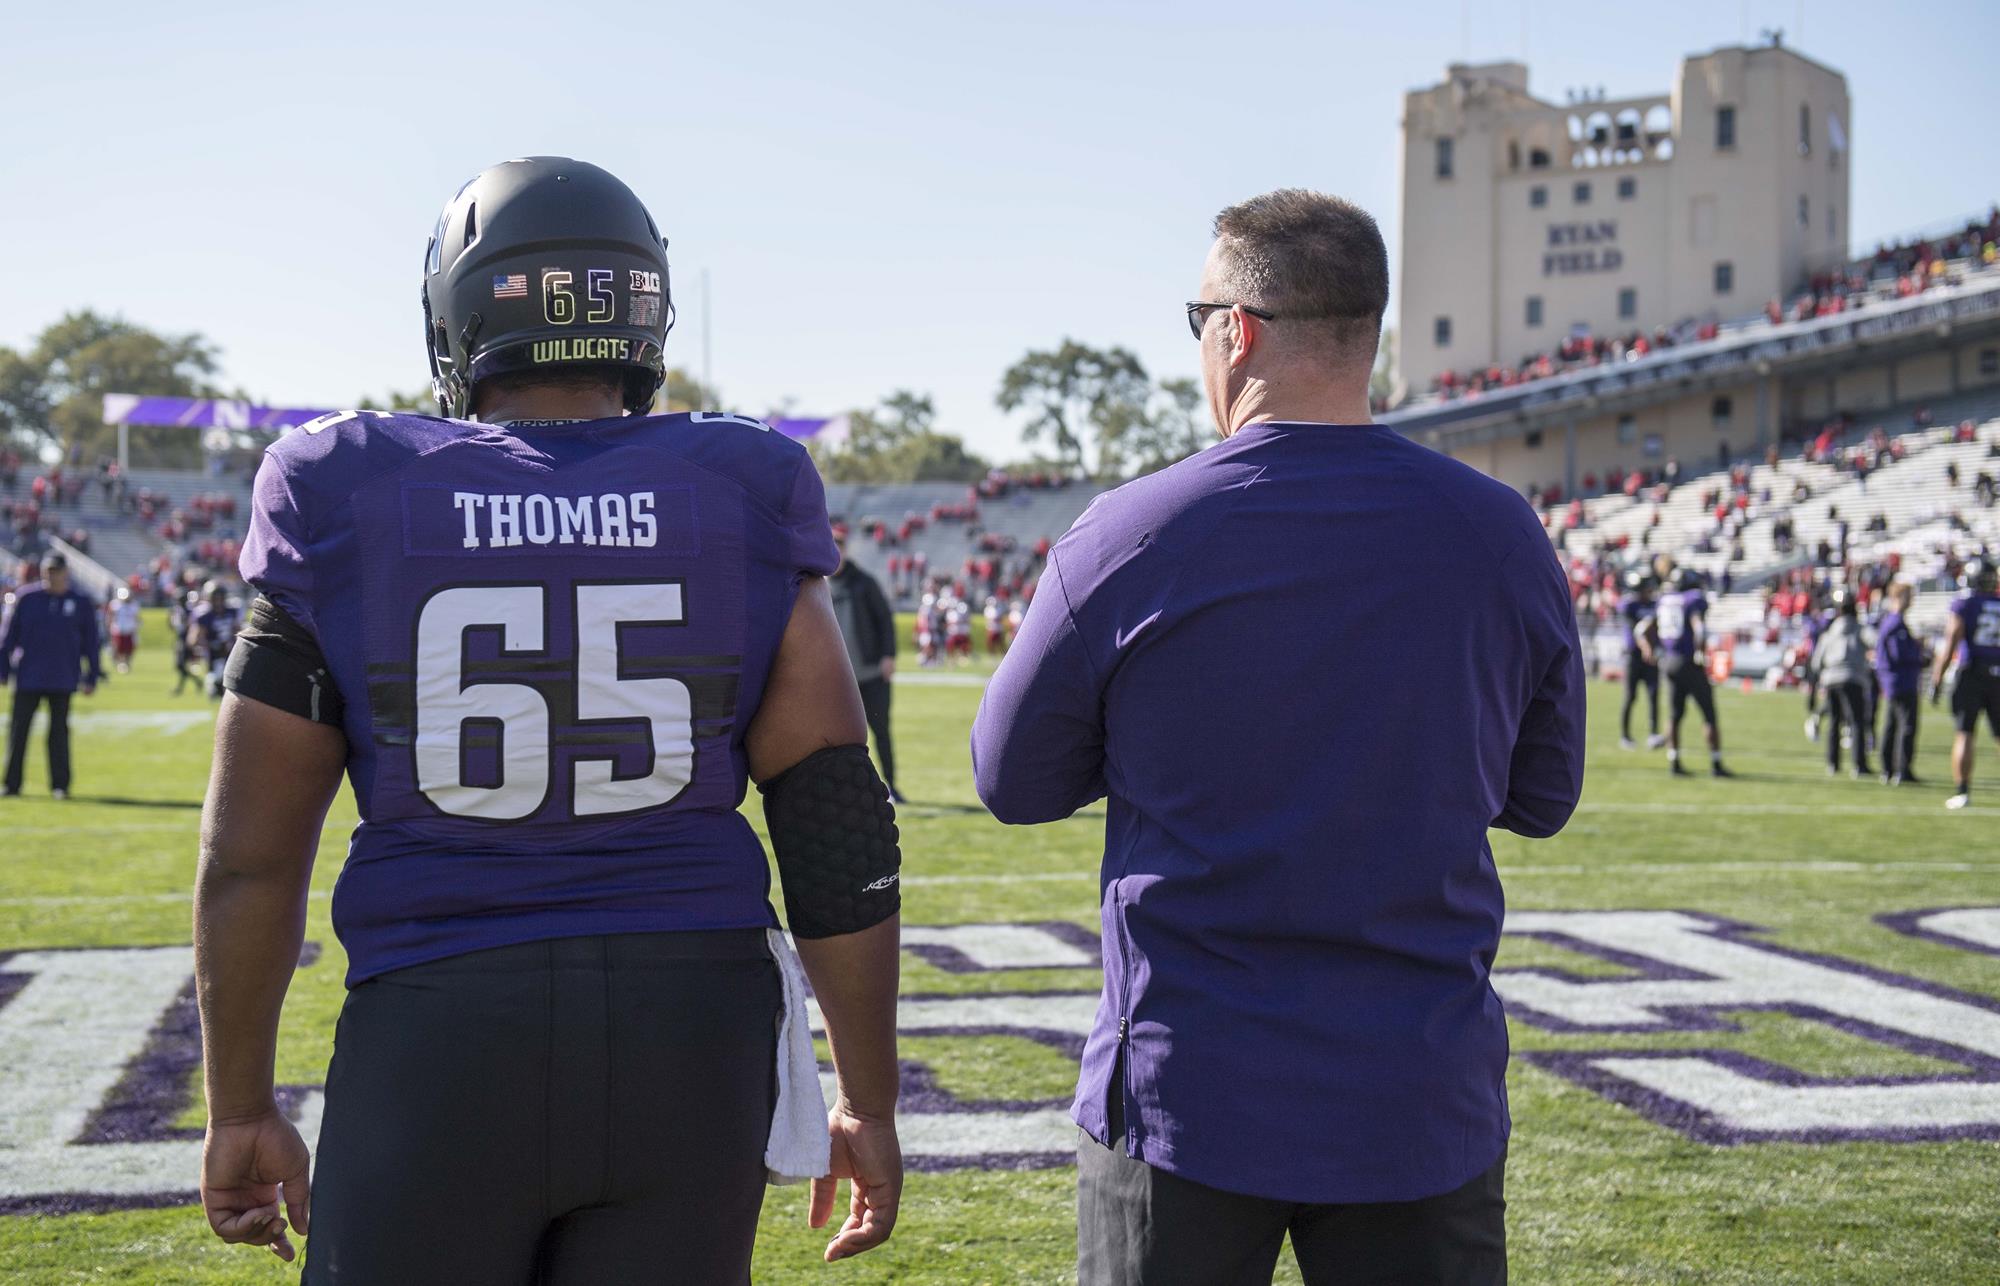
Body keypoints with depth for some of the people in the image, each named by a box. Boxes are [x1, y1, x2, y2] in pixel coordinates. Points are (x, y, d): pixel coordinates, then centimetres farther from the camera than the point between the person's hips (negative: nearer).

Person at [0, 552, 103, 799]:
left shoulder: (81, 602, 2)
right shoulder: (26, 597, 0)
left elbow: (91, 642, 7)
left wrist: (92, 678, 5)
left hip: (63, 679, 0)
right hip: (27, 676, 0)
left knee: (59, 731, 5)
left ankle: (60, 785, 11)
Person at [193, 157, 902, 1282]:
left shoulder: (345, 507, -1)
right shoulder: (741, 506, 0)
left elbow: (250, 856, 1)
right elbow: (839, 827, -1)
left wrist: (242, 1108, 13)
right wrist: (871, 1103, 8)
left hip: (437, 1049, -1)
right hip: (690, 1035, 2)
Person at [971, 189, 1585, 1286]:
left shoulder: (1127, 536, -10)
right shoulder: (1501, 537, -3)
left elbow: (1014, 781, 3)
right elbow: (1540, 799, 10)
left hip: (1183, 1101, -2)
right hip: (1425, 1111, 2)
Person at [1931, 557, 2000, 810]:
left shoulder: (1964, 604, -4)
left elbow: (1951, 645, -8)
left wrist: (1938, 678, -3)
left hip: (1971, 675, -3)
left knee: (1965, 734, 1)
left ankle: (1962, 791, -1)